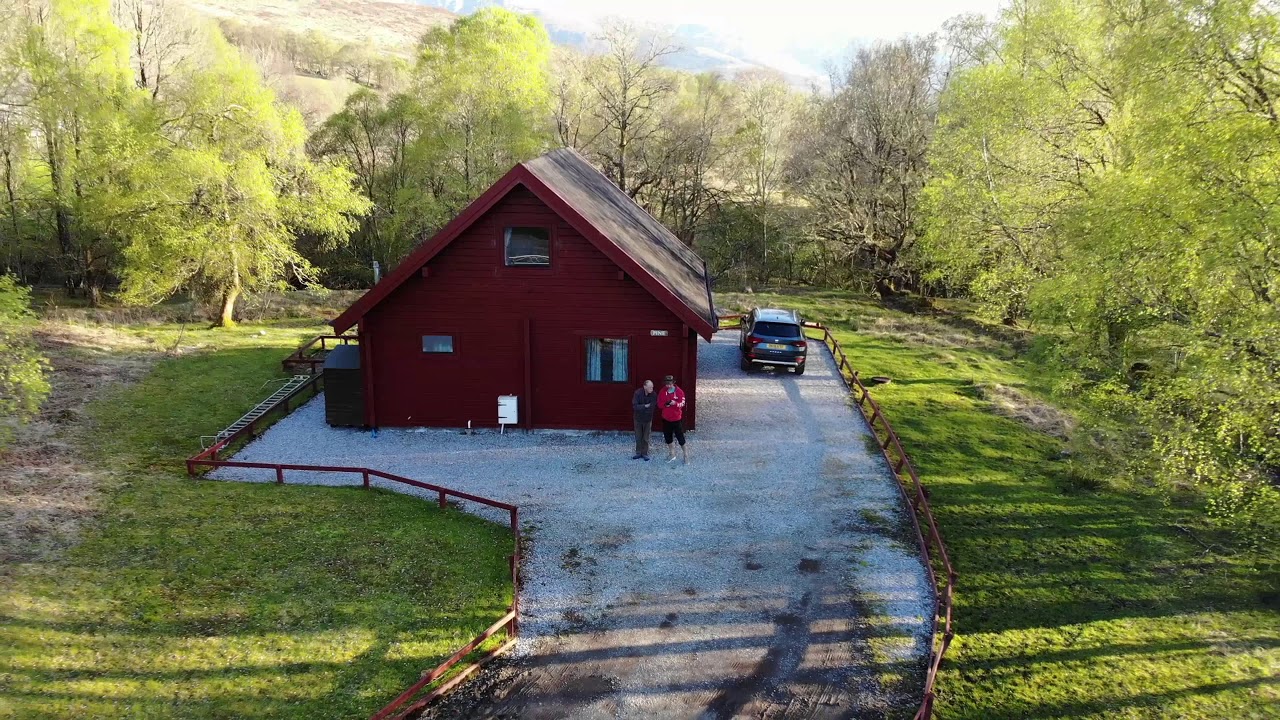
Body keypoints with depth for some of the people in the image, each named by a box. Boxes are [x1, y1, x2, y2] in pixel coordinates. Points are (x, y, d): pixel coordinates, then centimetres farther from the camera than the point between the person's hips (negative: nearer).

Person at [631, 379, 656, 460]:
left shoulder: (654, 394, -18)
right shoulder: (638, 393, -21)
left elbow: (656, 405, -15)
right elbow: (635, 406, -25)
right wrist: (645, 406, -30)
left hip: (648, 419, 0)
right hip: (638, 418, 0)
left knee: (646, 438, 9)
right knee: (638, 437, 12)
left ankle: (645, 453, 23)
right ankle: (638, 453, 25)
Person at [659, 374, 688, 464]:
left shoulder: (679, 392, -11)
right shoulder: (663, 392, -1)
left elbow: (682, 404, -13)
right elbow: (659, 404, -2)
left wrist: (675, 403, -33)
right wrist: (666, 404, -22)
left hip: (676, 419, -4)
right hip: (666, 419, 4)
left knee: (680, 437, -2)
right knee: (668, 438, 12)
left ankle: (686, 456, 10)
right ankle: (672, 455, 29)